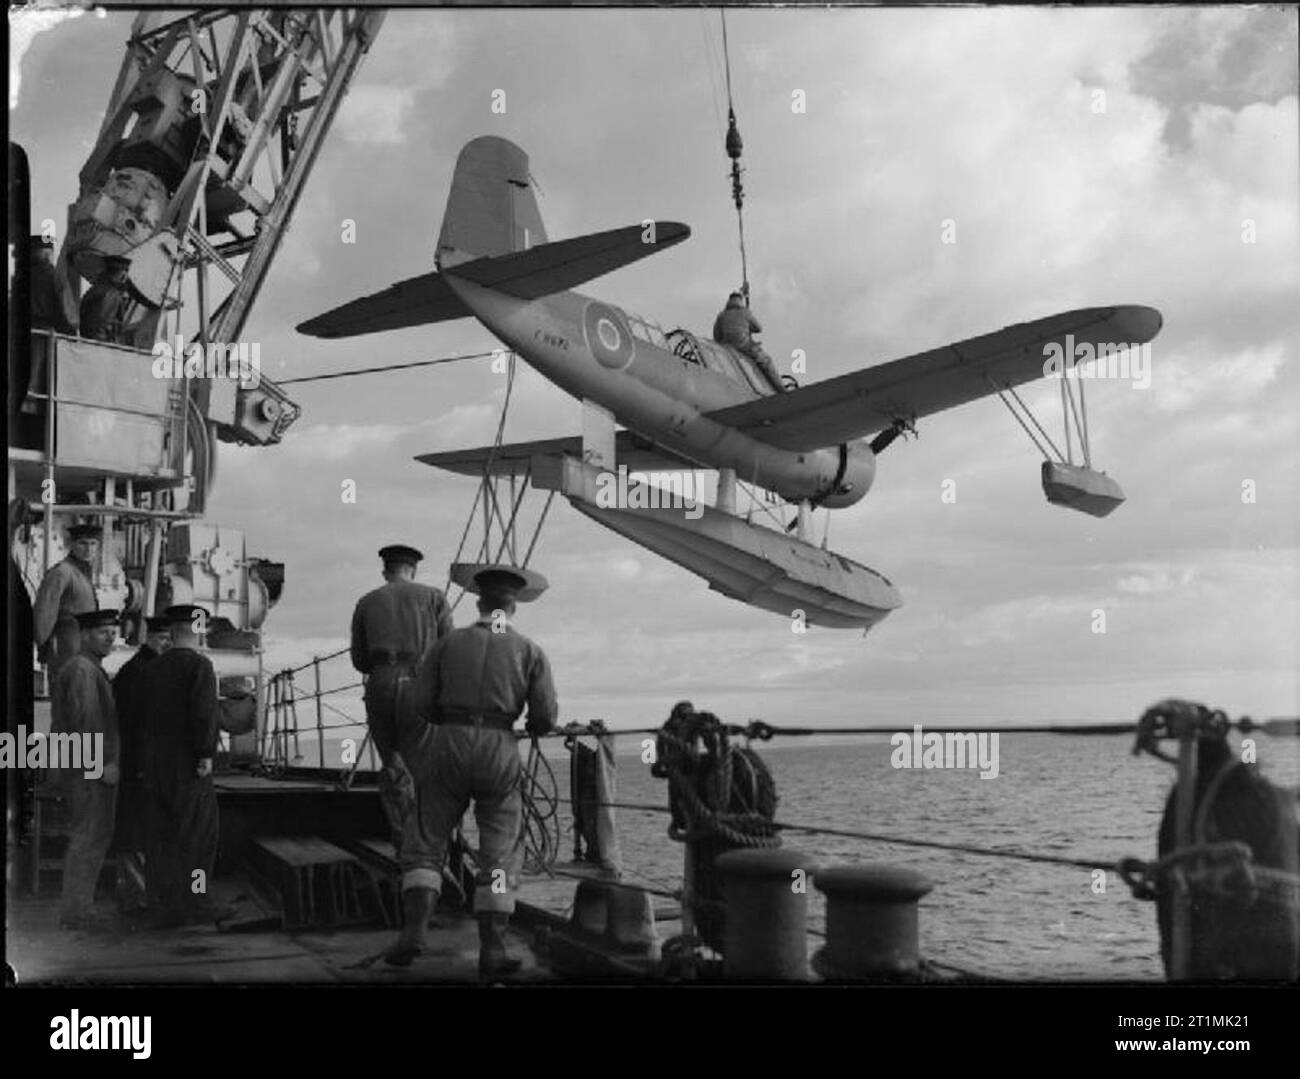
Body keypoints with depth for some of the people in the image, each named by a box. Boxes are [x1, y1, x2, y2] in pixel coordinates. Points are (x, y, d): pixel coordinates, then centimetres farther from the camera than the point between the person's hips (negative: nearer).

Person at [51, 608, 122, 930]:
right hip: (89, 770, -11)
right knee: (88, 838, -7)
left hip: (92, 768, 11)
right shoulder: (82, 669, -14)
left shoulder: (91, 669, 19)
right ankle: (75, 913, -3)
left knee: (88, 839, 15)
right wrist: (103, 764, -20)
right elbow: (84, 722, -21)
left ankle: (77, 910, 21)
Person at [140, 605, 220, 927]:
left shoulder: (154, 667, 10)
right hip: (187, 762, -7)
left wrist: (151, 752, 17)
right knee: (197, 830, 2)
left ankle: (162, 903, 14)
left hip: (155, 760, 7)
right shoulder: (199, 665, -10)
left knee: (160, 832, 10)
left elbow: (144, 710, 12)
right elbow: (204, 711, -19)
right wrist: (206, 754, -17)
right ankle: (192, 902, 2)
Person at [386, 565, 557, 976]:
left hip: (449, 748, 1)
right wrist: (533, 727, 24)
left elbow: (421, 702, 4)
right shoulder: (530, 652, 7)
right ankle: (493, 949, -1)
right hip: (500, 754, 0)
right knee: (500, 855, 9)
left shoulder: (449, 643, 9)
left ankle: (413, 930, -10)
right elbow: (545, 716, 0)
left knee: (424, 845, 10)